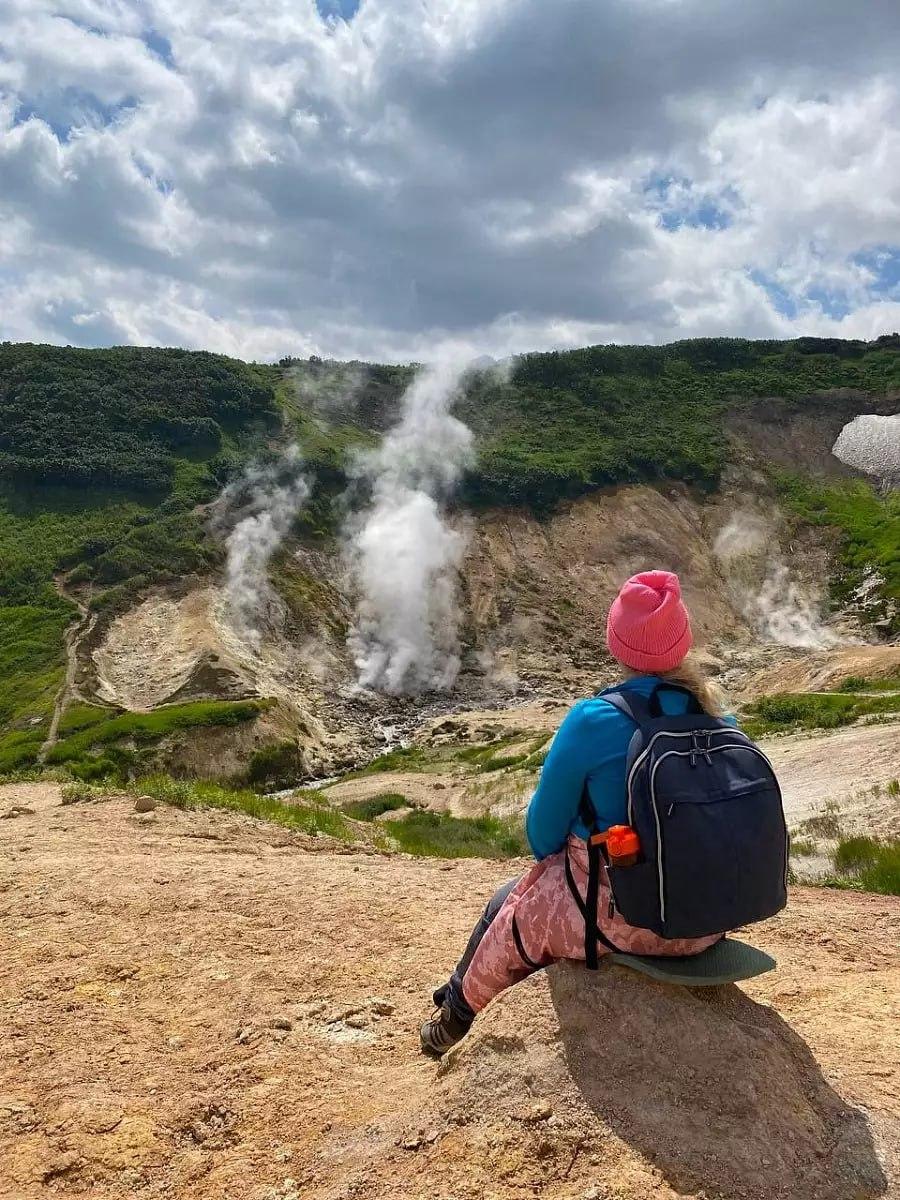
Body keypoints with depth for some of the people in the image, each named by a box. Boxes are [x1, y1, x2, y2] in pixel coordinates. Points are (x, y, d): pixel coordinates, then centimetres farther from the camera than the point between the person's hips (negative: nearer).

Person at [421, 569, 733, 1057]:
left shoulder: (593, 721, -19)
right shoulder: (716, 715, -3)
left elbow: (542, 833, -9)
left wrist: (556, 858, 15)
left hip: (620, 919, -6)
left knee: (510, 906, 23)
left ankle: (457, 1019, 47)